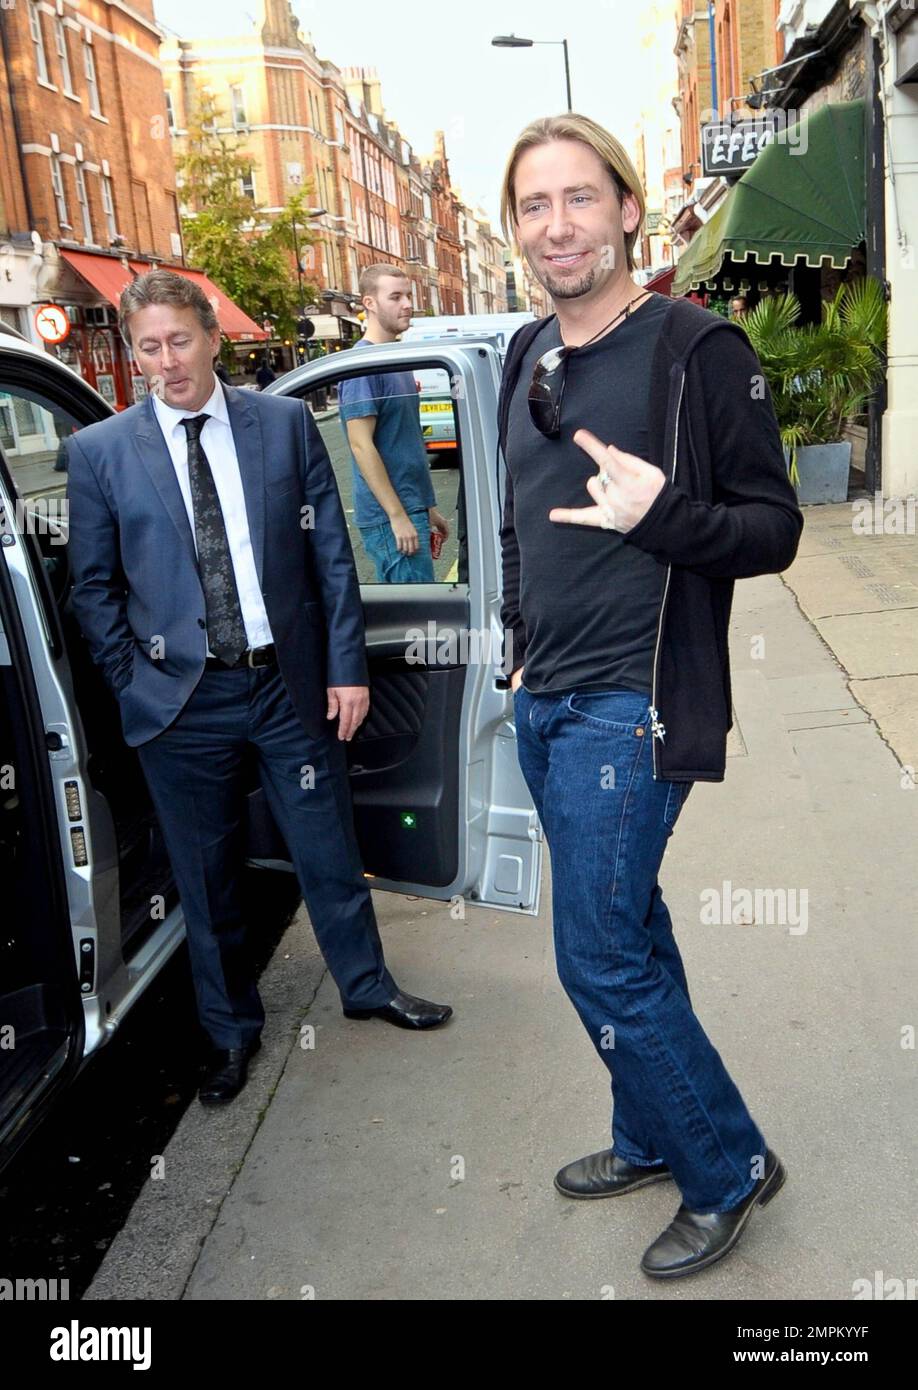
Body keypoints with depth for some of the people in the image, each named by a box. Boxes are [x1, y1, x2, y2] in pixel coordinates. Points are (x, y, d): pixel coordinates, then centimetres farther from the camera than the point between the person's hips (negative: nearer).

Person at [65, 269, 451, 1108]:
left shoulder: (286, 423, 1)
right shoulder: (99, 452, -1)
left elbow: (331, 554, 1)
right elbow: (94, 588, 4)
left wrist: (347, 665, -3)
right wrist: (132, 689, -1)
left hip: (289, 684, 1)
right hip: (182, 700, 0)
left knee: (328, 849, 13)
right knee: (207, 874, 13)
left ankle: (366, 984, 38)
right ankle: (230, 1029, 35)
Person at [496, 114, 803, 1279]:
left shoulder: (699, 348, -10)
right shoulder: (527, 357, 11)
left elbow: (773, 528, -11)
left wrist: (663, 515, -28)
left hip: (632, 709, -7)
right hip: (542, 702, 7)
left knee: (600, 961, -4)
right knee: (629, 934, 18)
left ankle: (729, 1169, 20)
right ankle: (651, 1140, 37)